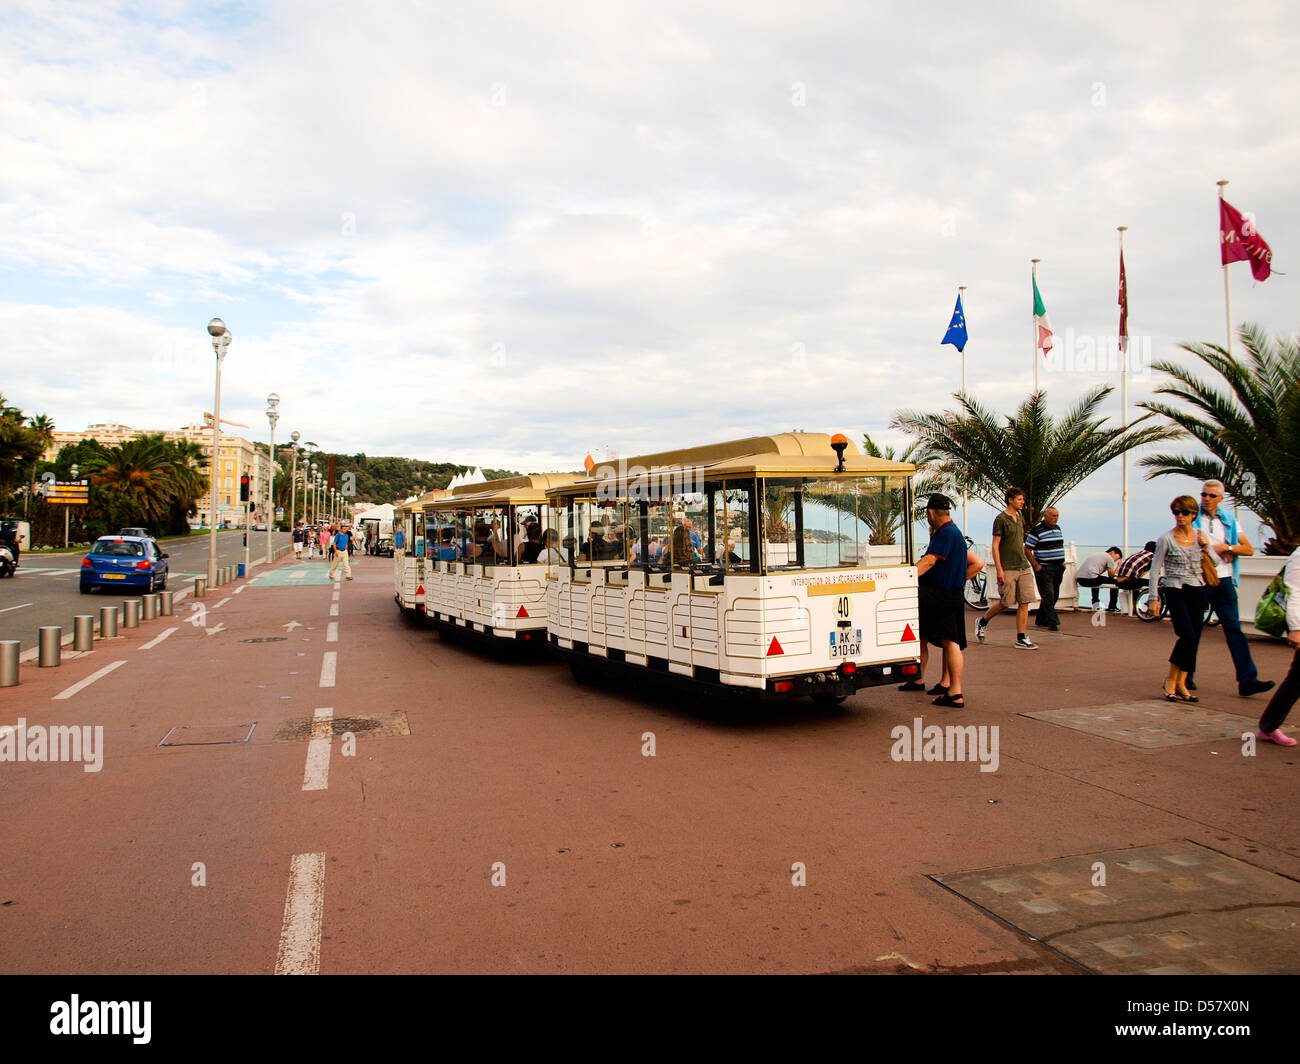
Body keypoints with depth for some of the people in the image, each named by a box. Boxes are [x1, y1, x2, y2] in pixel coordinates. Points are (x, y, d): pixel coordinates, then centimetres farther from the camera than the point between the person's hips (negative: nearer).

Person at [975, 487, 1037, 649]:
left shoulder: (1020, 518, 15)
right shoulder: (1001, 519, -7)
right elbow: (995, 545, -10)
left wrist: (1026, 564, 19)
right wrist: (999, 569, -16)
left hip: (1024, 567, 7)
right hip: (1008, 568, -7)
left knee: (1024, 603, 0)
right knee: (1006, 603, -3)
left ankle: (1021, 639, 4)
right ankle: (983, 622, 22)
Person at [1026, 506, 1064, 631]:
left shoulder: (1057, 528, 13)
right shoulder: (1037, 530, -10)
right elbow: (1027, 549, -10)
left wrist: (1062, 562, 15)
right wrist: (1036, 566, -14)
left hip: (1058, 568, 8)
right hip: (1044, 568, -8)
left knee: (1054, 596, 10)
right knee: (1048, 596, -10)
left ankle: (1040, 621, 20)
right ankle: (1053, 622, -9)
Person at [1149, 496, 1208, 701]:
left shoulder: (1200, 536, 9)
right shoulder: (1166, 539, -4)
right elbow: (1155, 569, -4)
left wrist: (1207, 548, 0)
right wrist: (1154, 598, -9)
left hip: (1197, 592, 5)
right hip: (1176, 592, -5)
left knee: (1194, 639, 3)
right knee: (1187, 636, -16)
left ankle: (1181, 684, 12)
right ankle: (1170, 680, -1)